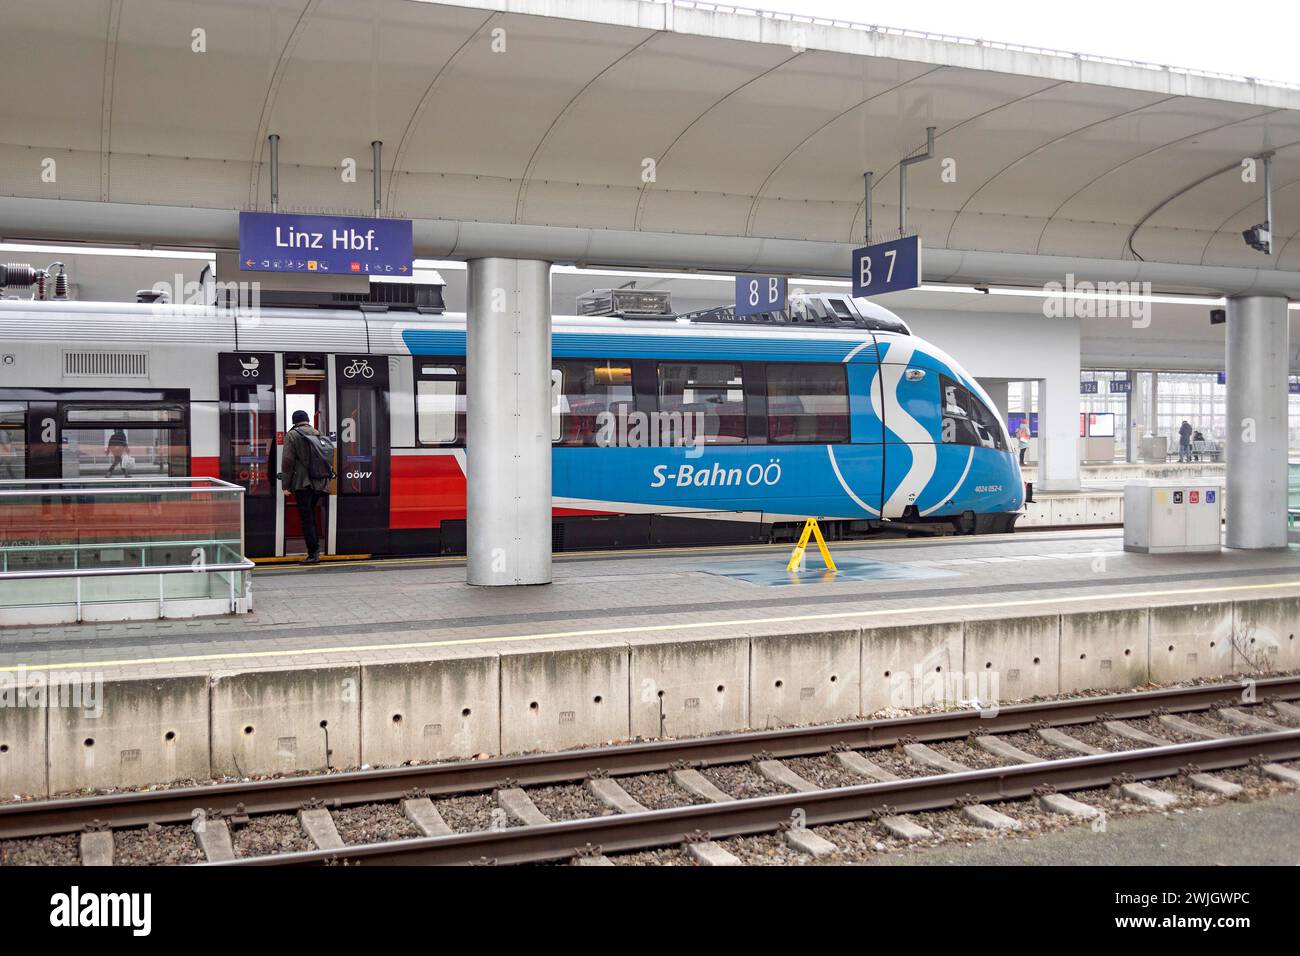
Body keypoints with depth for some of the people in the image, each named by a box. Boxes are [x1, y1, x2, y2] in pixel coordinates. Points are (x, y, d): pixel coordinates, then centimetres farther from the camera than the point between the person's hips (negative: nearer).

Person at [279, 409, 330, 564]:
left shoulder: (292, 435, -3)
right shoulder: (318, 434, 12)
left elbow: (287, 460, -10)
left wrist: (286, 482, -4)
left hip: (302, 483, -5)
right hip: (319, 483, 5)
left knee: (307, 518, -3)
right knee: (312, 515, 21)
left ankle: (313, 554, -7)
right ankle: (315, 547, 23)